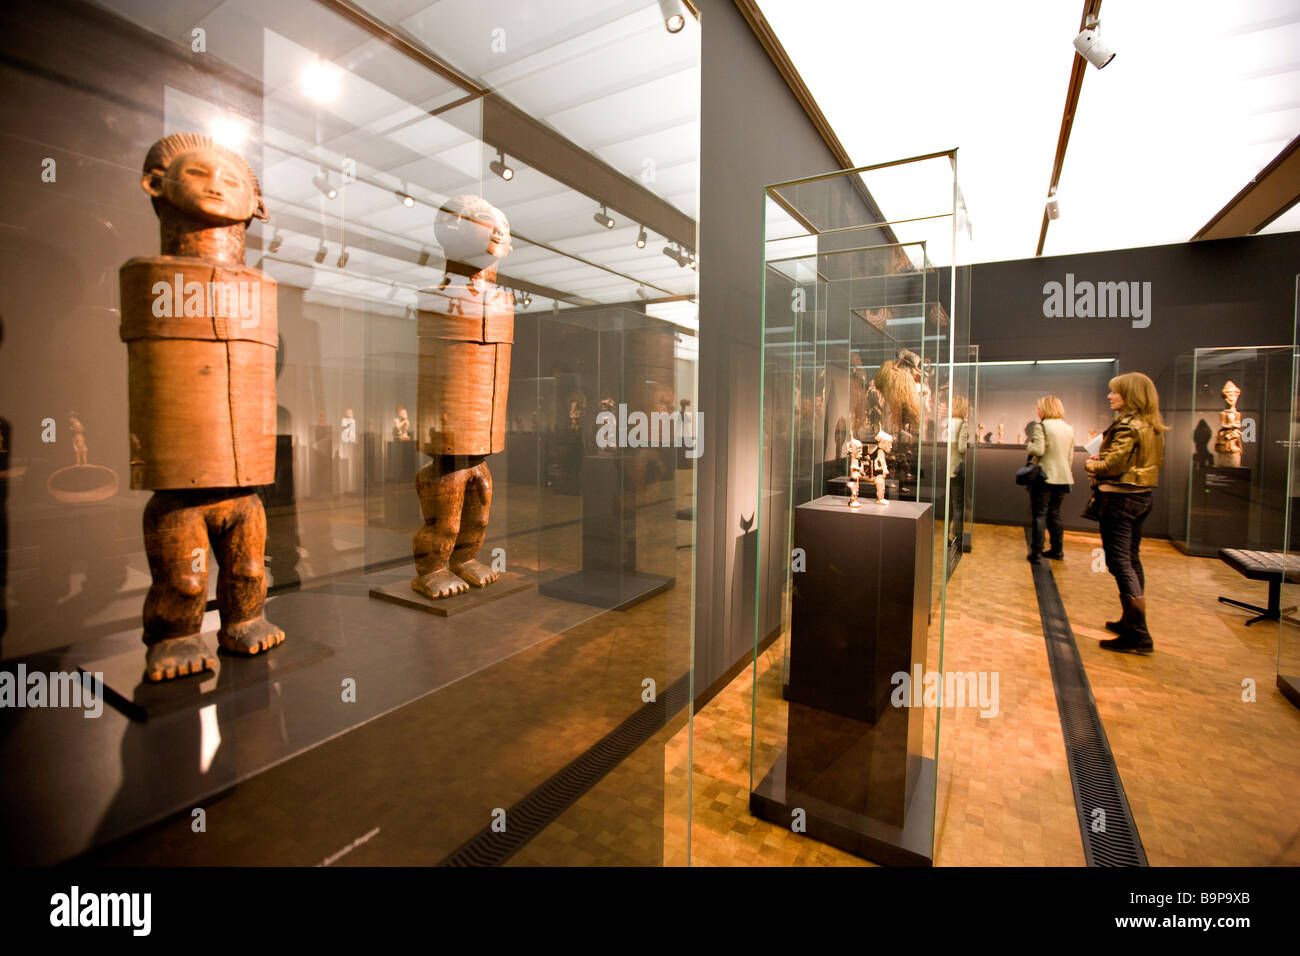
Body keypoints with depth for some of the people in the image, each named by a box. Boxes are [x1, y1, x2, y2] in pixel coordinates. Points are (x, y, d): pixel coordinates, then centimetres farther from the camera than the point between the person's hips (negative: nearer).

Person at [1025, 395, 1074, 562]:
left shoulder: (1041, 426, -11)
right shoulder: (1069, 429, 11)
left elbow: (1038, 450, -21)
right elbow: (1070, 455, 15)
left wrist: (1028, 445, -1)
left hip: (1044, 477, -6)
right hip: (1063, 478, 6)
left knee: (1039, 514, -2)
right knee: (1055, 514, 16)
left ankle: (1036, 552, -2)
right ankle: (1057, 550, 22)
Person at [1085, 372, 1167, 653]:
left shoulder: (1127, 426, -16)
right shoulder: (1152, 426, 12)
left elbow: (1114, 466, -19)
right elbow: (1144, 461, 16)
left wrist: (1092, 464, 0)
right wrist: (1104, 458, 11)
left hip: (1120, 498, -10)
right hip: (1142, 496, 10)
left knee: (1118, 560, -7)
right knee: (1132, 558, 17)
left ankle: (1138, 634, -7)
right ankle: (1131, 621, 28)